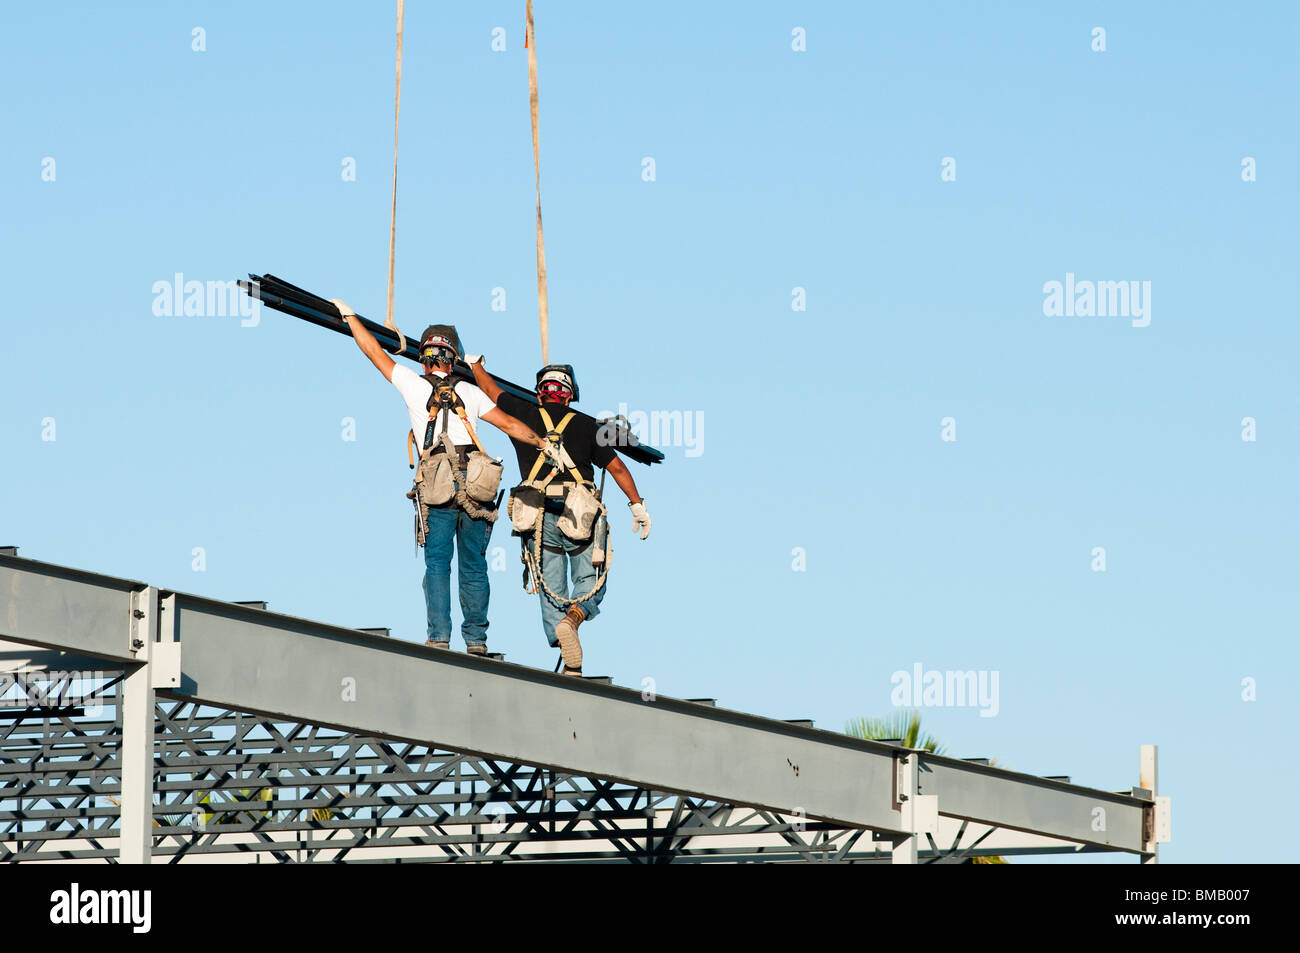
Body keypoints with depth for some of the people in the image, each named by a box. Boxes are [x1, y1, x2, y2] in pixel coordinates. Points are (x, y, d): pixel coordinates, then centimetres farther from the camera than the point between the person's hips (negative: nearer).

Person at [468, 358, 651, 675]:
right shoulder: (586, 426, 8)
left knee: (551, 590, 7)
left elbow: (491, 389, 26)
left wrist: (475, 364, 45)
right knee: (590, 584, 8)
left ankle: (571, 666, -7)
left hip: (538, 515, 1)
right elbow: (616, 466, 3)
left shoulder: (525, 416, 10)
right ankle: (573, 618, -26)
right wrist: (638, 505, 5)